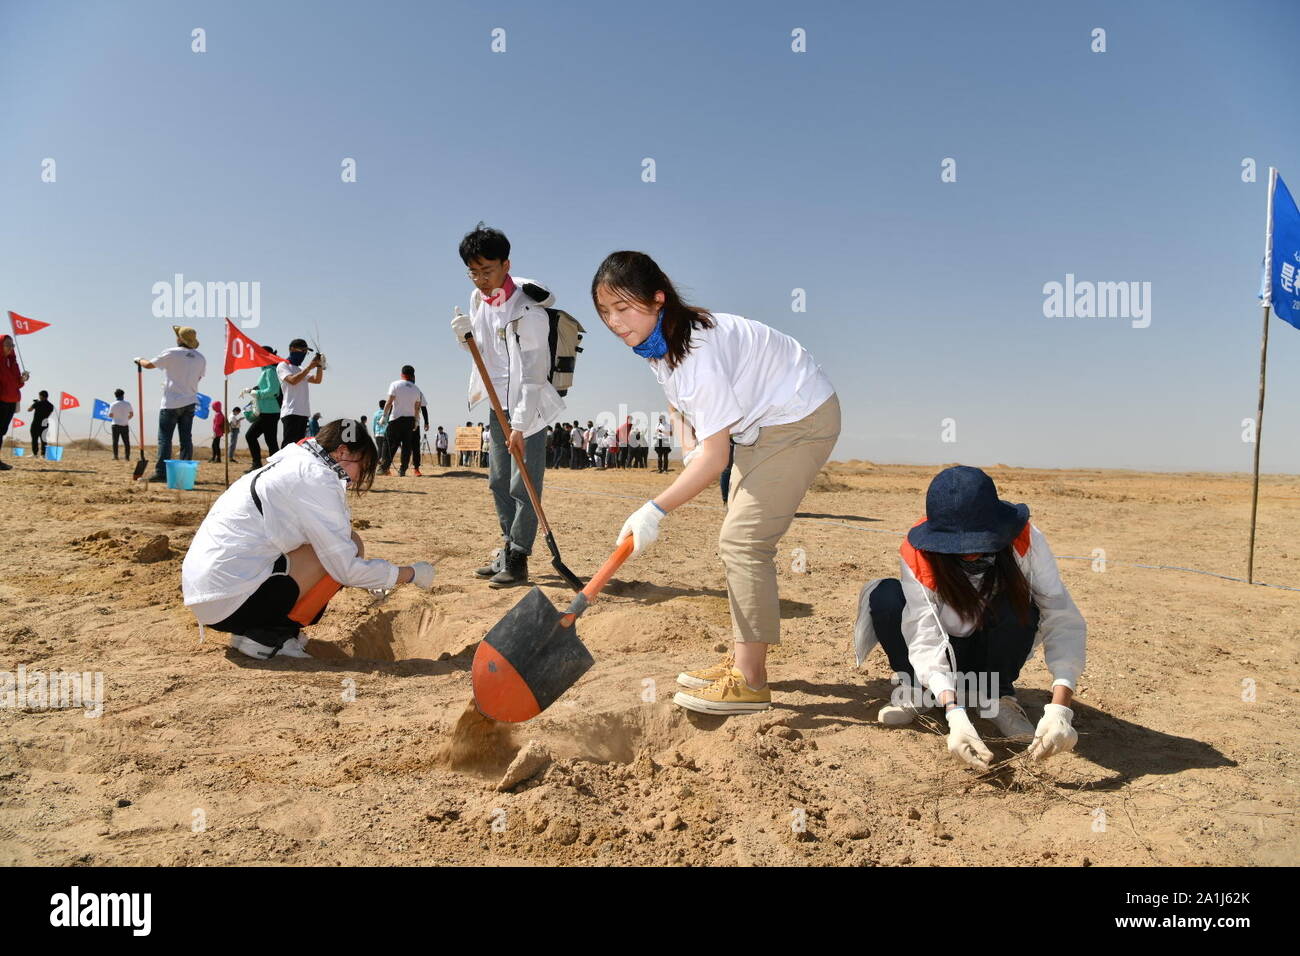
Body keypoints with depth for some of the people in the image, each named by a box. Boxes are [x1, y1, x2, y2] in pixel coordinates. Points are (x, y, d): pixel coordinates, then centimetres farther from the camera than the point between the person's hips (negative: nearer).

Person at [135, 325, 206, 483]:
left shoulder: (172, 353, -9)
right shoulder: (200, 358, 4)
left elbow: (148, 364, -1)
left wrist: (140, 360, 19)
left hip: (171, 403, -4)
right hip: (190, 402, 5)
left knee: (164, 439, -1)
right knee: (186, 439, 6)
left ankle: (161, 473, -4)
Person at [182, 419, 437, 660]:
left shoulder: (291, 466, 17)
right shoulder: (317, 479, -12)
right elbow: (347, 567, -14)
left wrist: (371, 580, 27)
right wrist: (411, 573, 0)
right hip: (230, 601, -10)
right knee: (351, 547, -8)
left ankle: (256, 632, 10)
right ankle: (268, 637, -4)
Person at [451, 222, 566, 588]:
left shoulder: (528, 312, -20)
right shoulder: (478, 299, 4)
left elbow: (533, 375, -22)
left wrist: (520, 425, -26)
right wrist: (465, 336, -6)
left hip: (527, 407, -8)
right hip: (497, 404, 8)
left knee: (523, 485, -8)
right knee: (499, 482, 11)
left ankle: (518, 561, -2)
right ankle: (508, 549, 22)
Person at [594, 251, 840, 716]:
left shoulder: (697, 349, -32)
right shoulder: (658, 342, -4)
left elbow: (714, 457, -32)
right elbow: (685, 400, 15)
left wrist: (654, 510, -33)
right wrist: (694, 449, -2)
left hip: (801, 419, -10)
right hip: (761, 423, 10)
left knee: (742, 540, -15)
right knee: (739, 541, 11)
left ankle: (749, 683, -9)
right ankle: (742, 661, 21)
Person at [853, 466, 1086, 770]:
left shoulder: (1023, 540, -28)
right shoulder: (917, 555, -29)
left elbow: (1064, 621, -31)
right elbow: (924, 639, -34)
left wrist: (1059, 709, -44)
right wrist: (955, 715, -49)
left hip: (994, 650, 1)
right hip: (944, 656, 0)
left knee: (1019, 606, -34)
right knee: (885, 597, -31)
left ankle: (998, 695, -6)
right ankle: (913, 689, -4)